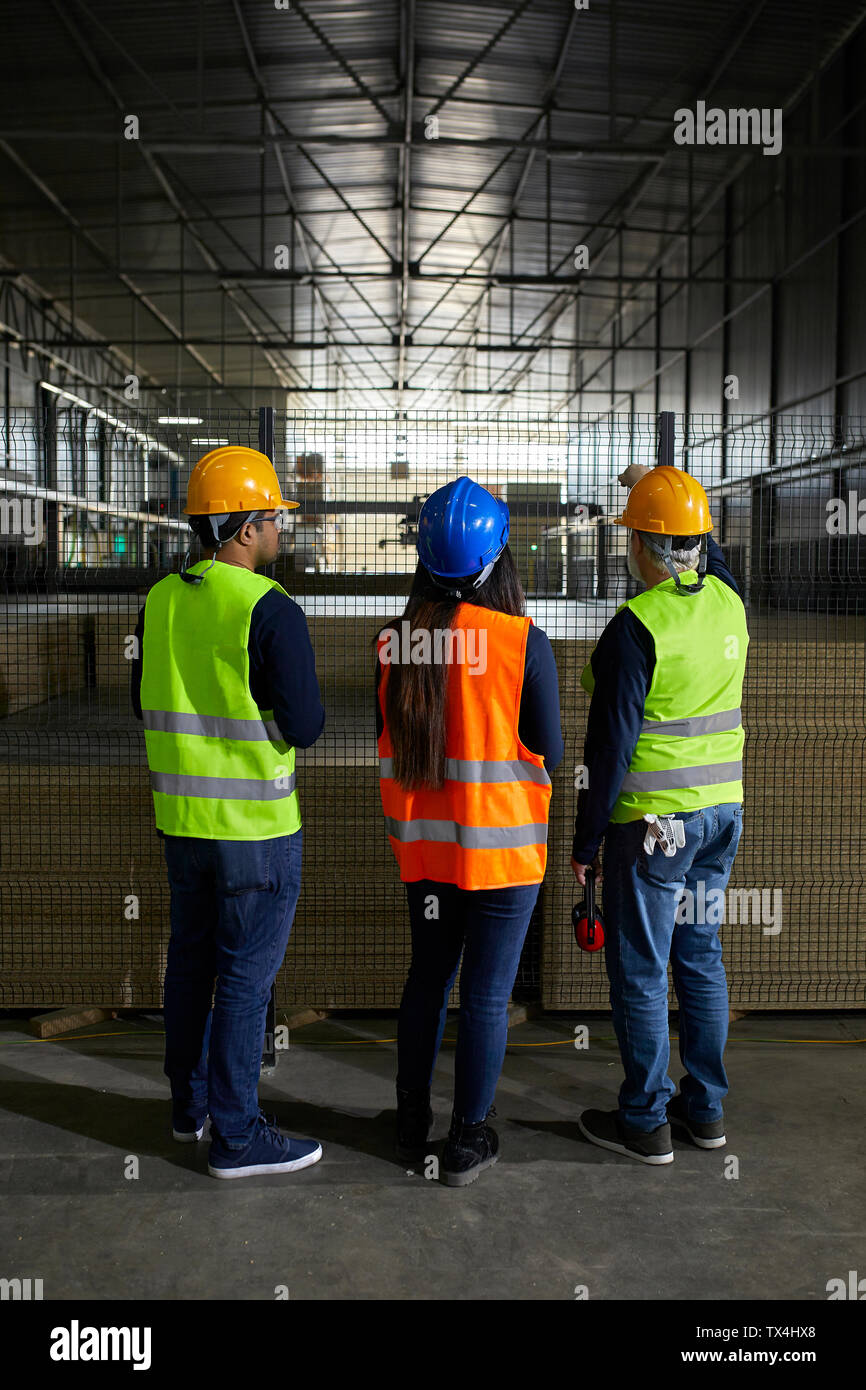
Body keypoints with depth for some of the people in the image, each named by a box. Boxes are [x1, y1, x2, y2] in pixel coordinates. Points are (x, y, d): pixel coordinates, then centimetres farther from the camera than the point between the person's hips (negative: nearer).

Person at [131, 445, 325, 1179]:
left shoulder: (162, 600, 3)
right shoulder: (270, 610, -18)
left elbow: (144, 702, 12)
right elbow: (305, 725, -18)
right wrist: (296, 699, 2)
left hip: (182, 816, 7)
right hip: (255, 826, -7)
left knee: (191, 960, 20)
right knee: (246, 978, 3)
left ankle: (191, 1103, 35)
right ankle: (237, 1135, 14)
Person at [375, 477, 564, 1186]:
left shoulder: (394, 641, -6)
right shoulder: (525, 641, -16)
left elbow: (385, 741, 4)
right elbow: (548, 751, -10)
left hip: (424, 843, 4)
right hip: (503, 847, -4)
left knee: (428, 977, 21)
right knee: (488, 994, 9)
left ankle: (413, 1125, 34)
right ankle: (467, 1142, 21)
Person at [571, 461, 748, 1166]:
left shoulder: (637, 625, -18)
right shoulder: (728, 600, 2)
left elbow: (611, 743, -18)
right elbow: (710, 553, 29)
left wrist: (586, 839, -9)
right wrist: (659, 486, 37)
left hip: (652, 818, -7)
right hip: (721, 809, 7)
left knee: (640, 970, 4)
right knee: (701, 956, 17)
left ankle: (646, 1121, 15)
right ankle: (706, 1108, 27)